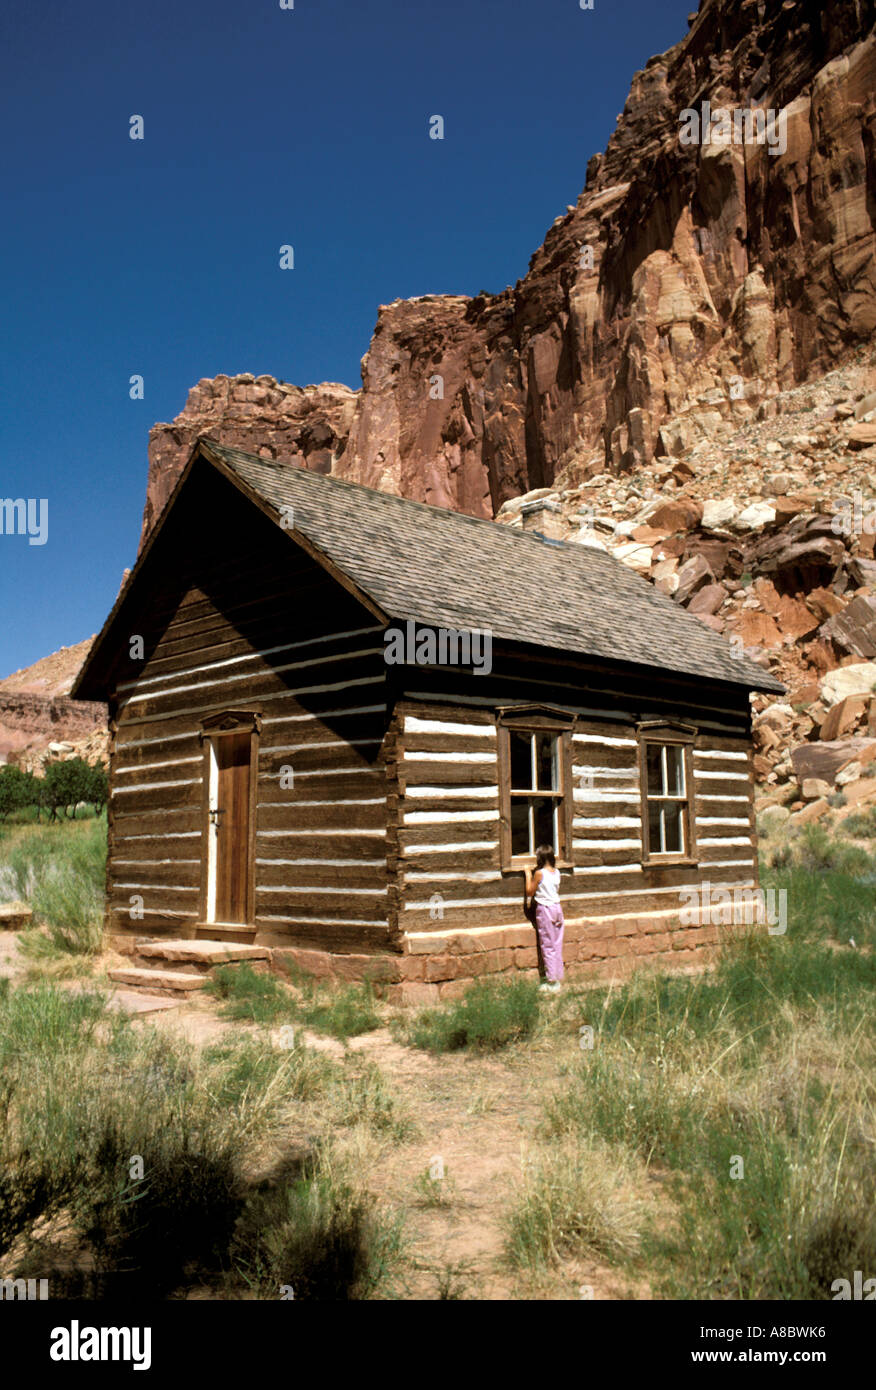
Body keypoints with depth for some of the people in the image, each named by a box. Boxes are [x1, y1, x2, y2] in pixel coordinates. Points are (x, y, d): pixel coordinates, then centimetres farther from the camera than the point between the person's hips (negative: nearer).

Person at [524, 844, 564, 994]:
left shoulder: (539, 873, -14)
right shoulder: (556, 872, 3)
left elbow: (529, 892, -7)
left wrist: (528, 875, 1)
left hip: (544, 909, -6)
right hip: (557, 908, 6)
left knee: (547, 946, 0)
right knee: (557, 945, 11)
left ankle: (552, 981, 2)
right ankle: (558, 978, 17)